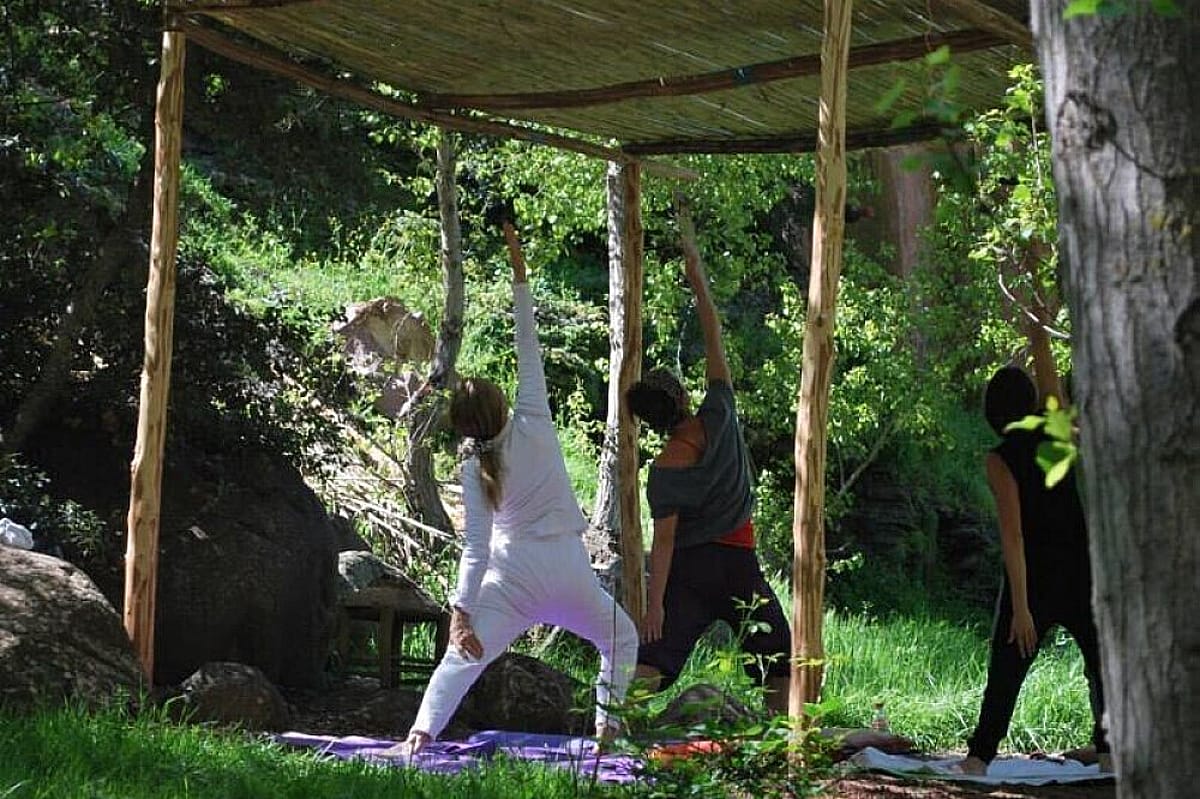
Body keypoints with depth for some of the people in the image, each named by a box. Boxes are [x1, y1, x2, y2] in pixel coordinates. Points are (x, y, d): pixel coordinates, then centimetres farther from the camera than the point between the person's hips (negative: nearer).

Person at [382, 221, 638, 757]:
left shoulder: (475, 471, -3)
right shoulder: (534, 424, -5)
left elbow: (476, 547, -10)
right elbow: (530, 354, 1)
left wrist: (461, 609, -10)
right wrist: (519, 277, 5)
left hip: (511, 577, 0)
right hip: (567, 572, 0)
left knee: (461, 658, -2)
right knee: (621, 639, 23)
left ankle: (420, 737, -19)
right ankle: (608, 723, 13)